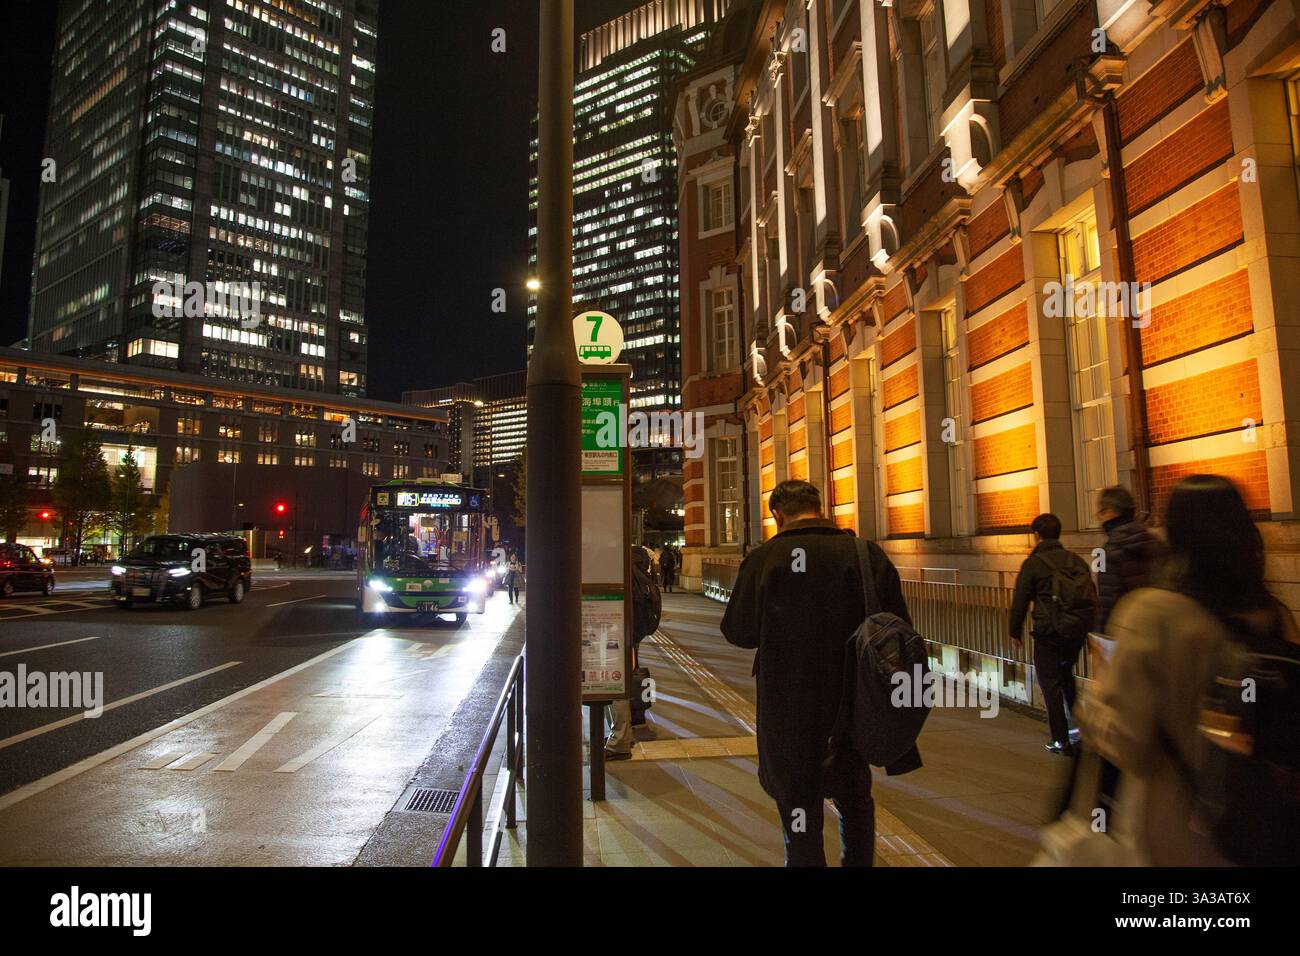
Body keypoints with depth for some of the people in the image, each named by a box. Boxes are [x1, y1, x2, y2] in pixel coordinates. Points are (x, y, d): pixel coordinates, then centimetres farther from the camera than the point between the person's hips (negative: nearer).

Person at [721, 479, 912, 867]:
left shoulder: (765, 559, -13)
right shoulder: (869, 556, -6)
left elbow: (739, 631, -7)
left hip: (790, 715, -3)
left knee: (799, 811, 13)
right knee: (855, 802, 25)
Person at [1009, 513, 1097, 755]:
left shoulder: (1033, 563, -8)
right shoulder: (1076, 560, 8)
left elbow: (1020, 601, -7)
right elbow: (1092, 595, 13)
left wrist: (1015, 631, 6)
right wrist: (1086, 626, 22)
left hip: (1049, 632, -6)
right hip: (1078, 630, 6)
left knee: (1051, 685, 4)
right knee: (1066, 675, 25)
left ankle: (1062, 741, 6)